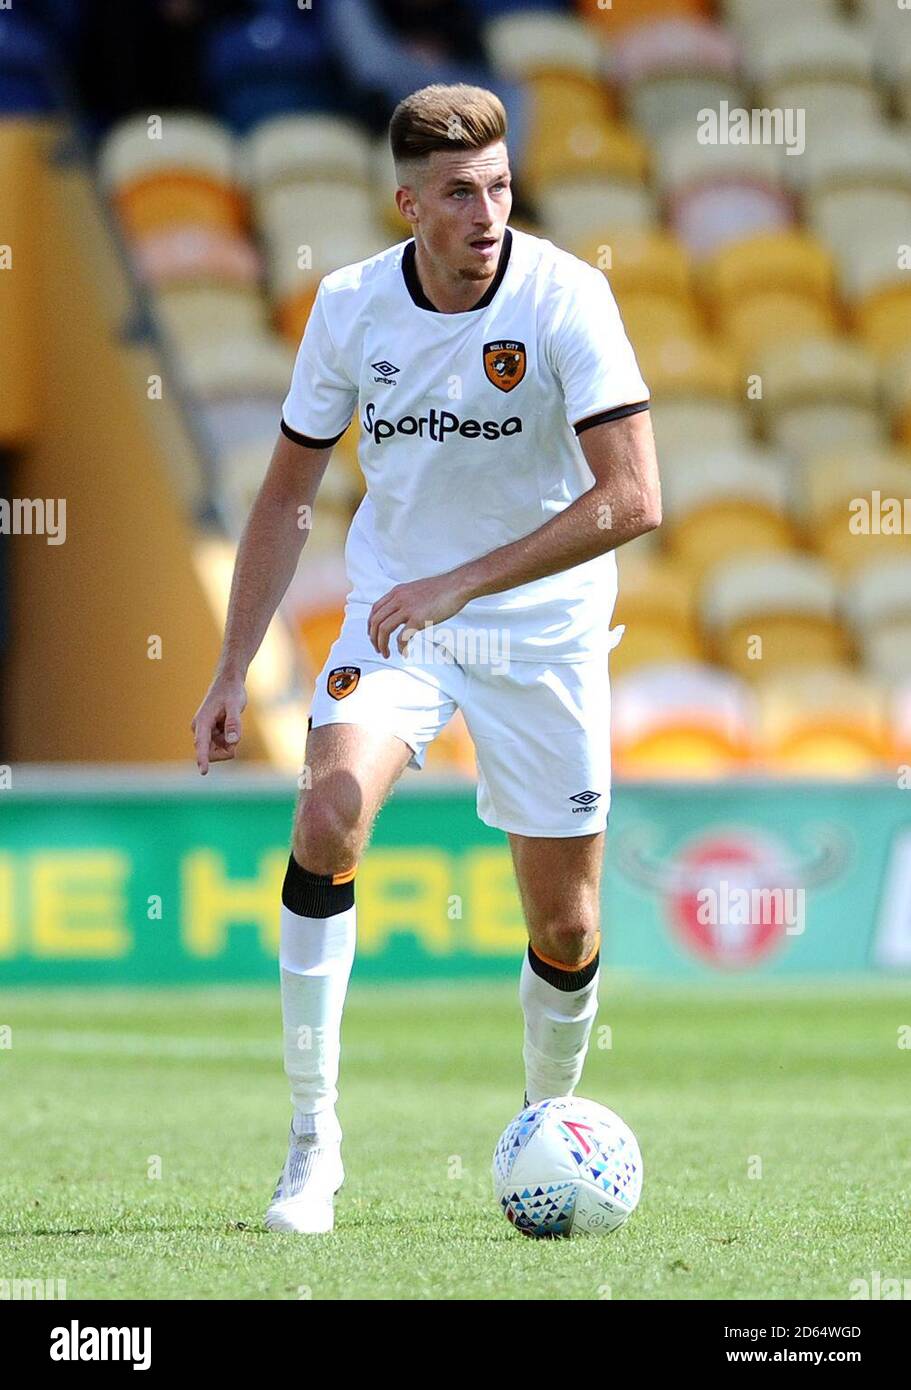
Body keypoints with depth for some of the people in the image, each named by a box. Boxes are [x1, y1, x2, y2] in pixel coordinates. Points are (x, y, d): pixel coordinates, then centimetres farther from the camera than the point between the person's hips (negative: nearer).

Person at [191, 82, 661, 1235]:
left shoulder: (565, 297, -18)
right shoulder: (350, 306, -8)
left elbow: (633, 499, -24)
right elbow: (286, 497, 4)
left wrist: (461, 582, -28)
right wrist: (232, 673, 1)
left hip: (542, 632, -1)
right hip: (395, 609, 1)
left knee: (565, 929, 2)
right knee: (328, 816, -24)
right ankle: (312, 1140, -17)